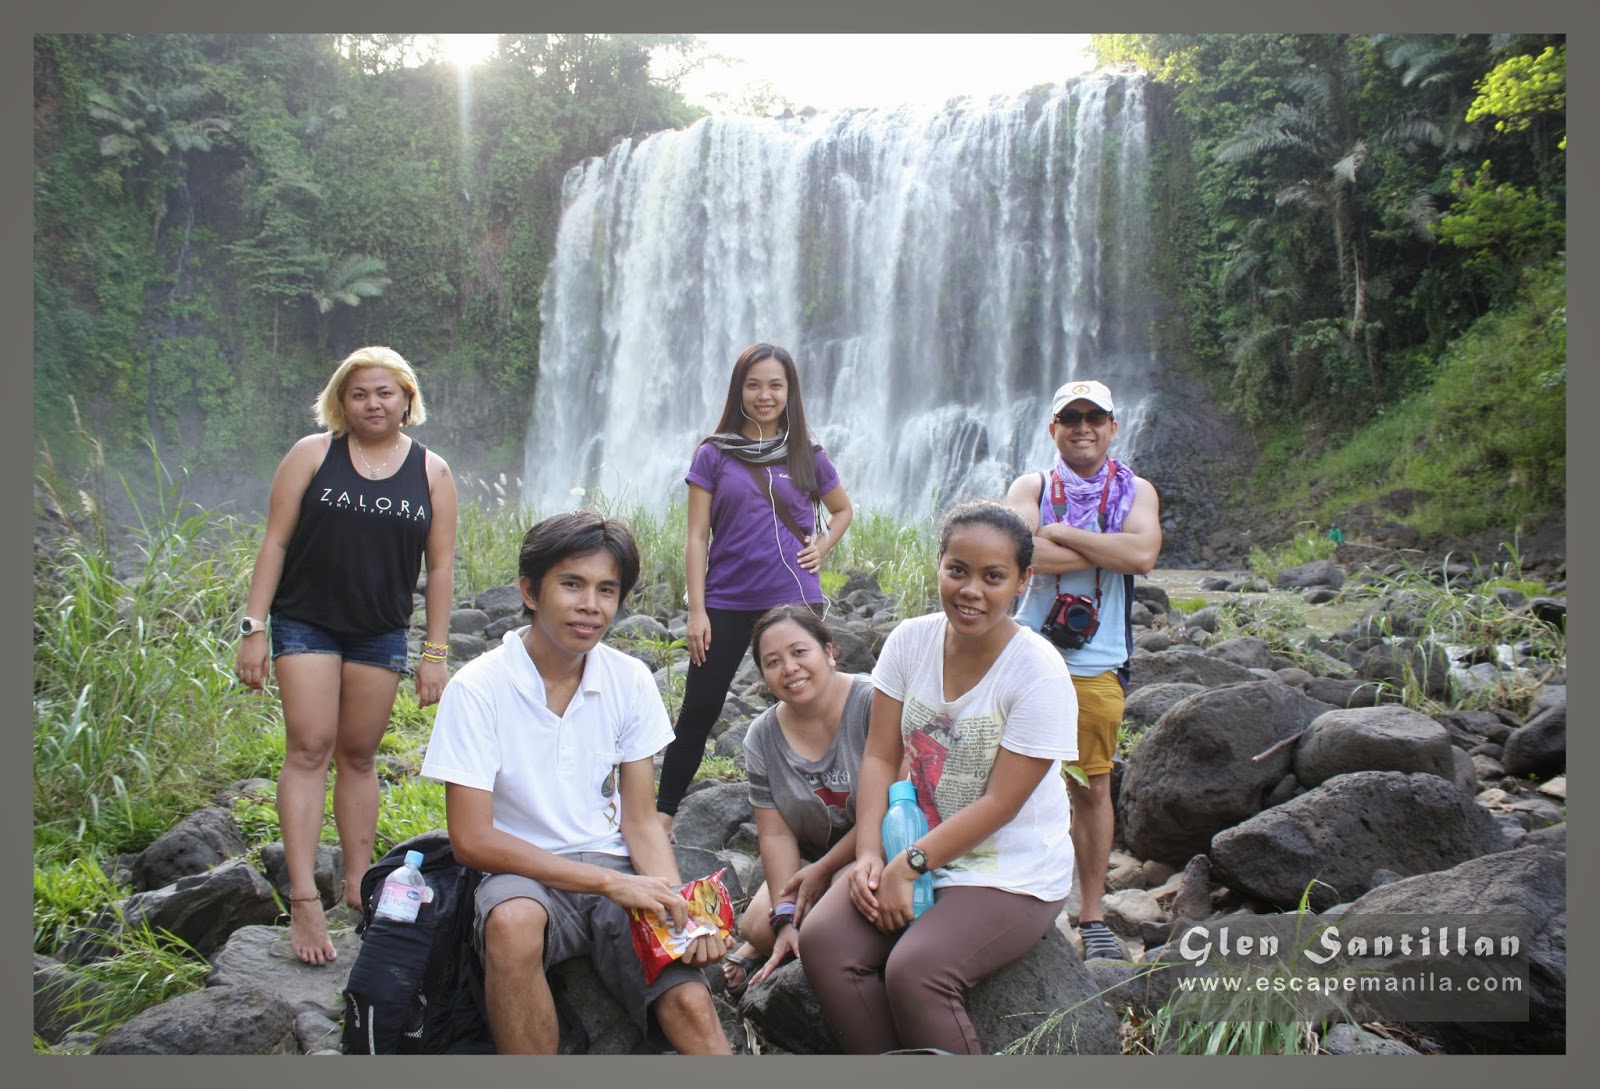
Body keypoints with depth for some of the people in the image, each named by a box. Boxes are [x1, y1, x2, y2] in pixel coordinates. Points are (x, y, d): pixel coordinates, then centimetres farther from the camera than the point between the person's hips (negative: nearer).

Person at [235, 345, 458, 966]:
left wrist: (435, 653, 0)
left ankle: (358, 883, 18)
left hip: (380, 634, 2)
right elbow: (275, 542, -1)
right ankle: (303, 901, -10)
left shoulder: (431, 472, 3)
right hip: (305, 623, -1)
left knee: (359, 756, 8)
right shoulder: (312, 455, 0)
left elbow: (441, 566, 3)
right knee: (309, 750, -9)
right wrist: (254, 628, -8)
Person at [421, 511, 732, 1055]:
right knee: (514, 921, -37)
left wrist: (677, 904, -18)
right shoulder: (478, 688, -11)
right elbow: (471, 839, -15)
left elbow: (640, 821, 3)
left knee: (689, 1004, -25)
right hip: (523, 875, -2)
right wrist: (610, 882, -22)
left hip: (615, 872, 2)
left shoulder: (630, 680, 0)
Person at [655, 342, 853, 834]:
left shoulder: (808, 456, 8)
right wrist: (696, 610, -6)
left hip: (794, 600, 1)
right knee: (699, 711, 3)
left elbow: (842, 509, 25)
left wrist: (822, 547, 5)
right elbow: (697, 538, 0)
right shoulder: (715, 454, 2)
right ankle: (662, 813, 13)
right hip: (727, 604, -1)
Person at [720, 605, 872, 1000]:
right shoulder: (762, 738, -2)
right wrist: (785, 917, -15)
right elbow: (776, 834, -3)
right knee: (759, 926, -21)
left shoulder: (873, 702, -20)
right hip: (809, 857, 4)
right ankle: (756, 949, 15)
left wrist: (822, 871, -13)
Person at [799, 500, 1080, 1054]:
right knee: (822, 941, -17)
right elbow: (880, 757, -1)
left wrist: (906, 866, -18)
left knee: (913, 970, -28)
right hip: (913, 850, 5)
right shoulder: (911, 640, -2)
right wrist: (869, 855, -13)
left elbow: (998, 805, -17)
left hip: (1013, 873, -5)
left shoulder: (1039, 673, -17)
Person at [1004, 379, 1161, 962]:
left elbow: (1143, 554, -13)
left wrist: (1060, 533, -11)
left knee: (1092, 788, 7)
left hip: (1096, 664, 1)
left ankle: (1092, 915, 19)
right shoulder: (1031, 487, 4)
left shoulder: (1135, 491, 7)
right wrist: (1108, 552, -11)